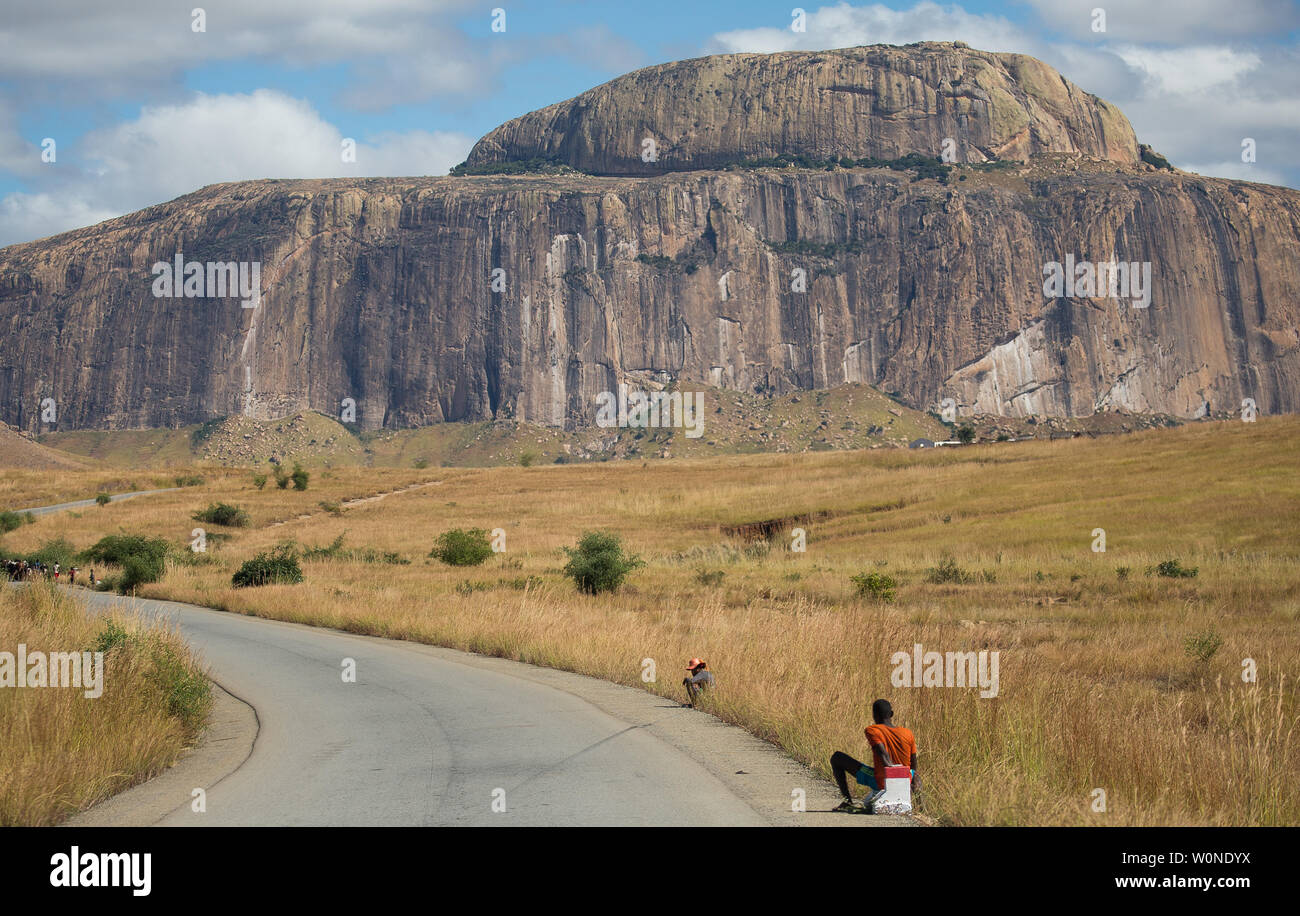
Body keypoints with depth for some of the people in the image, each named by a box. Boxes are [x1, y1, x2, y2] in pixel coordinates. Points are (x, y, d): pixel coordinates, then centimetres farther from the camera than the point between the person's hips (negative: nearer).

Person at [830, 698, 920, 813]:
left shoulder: (871, 731, -10)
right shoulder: (908, 733, 1)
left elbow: (882, 751, -26)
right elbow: (913, 766, 7)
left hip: (880, 782, -4)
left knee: (836, 757, 8)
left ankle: (847, 800, 2)